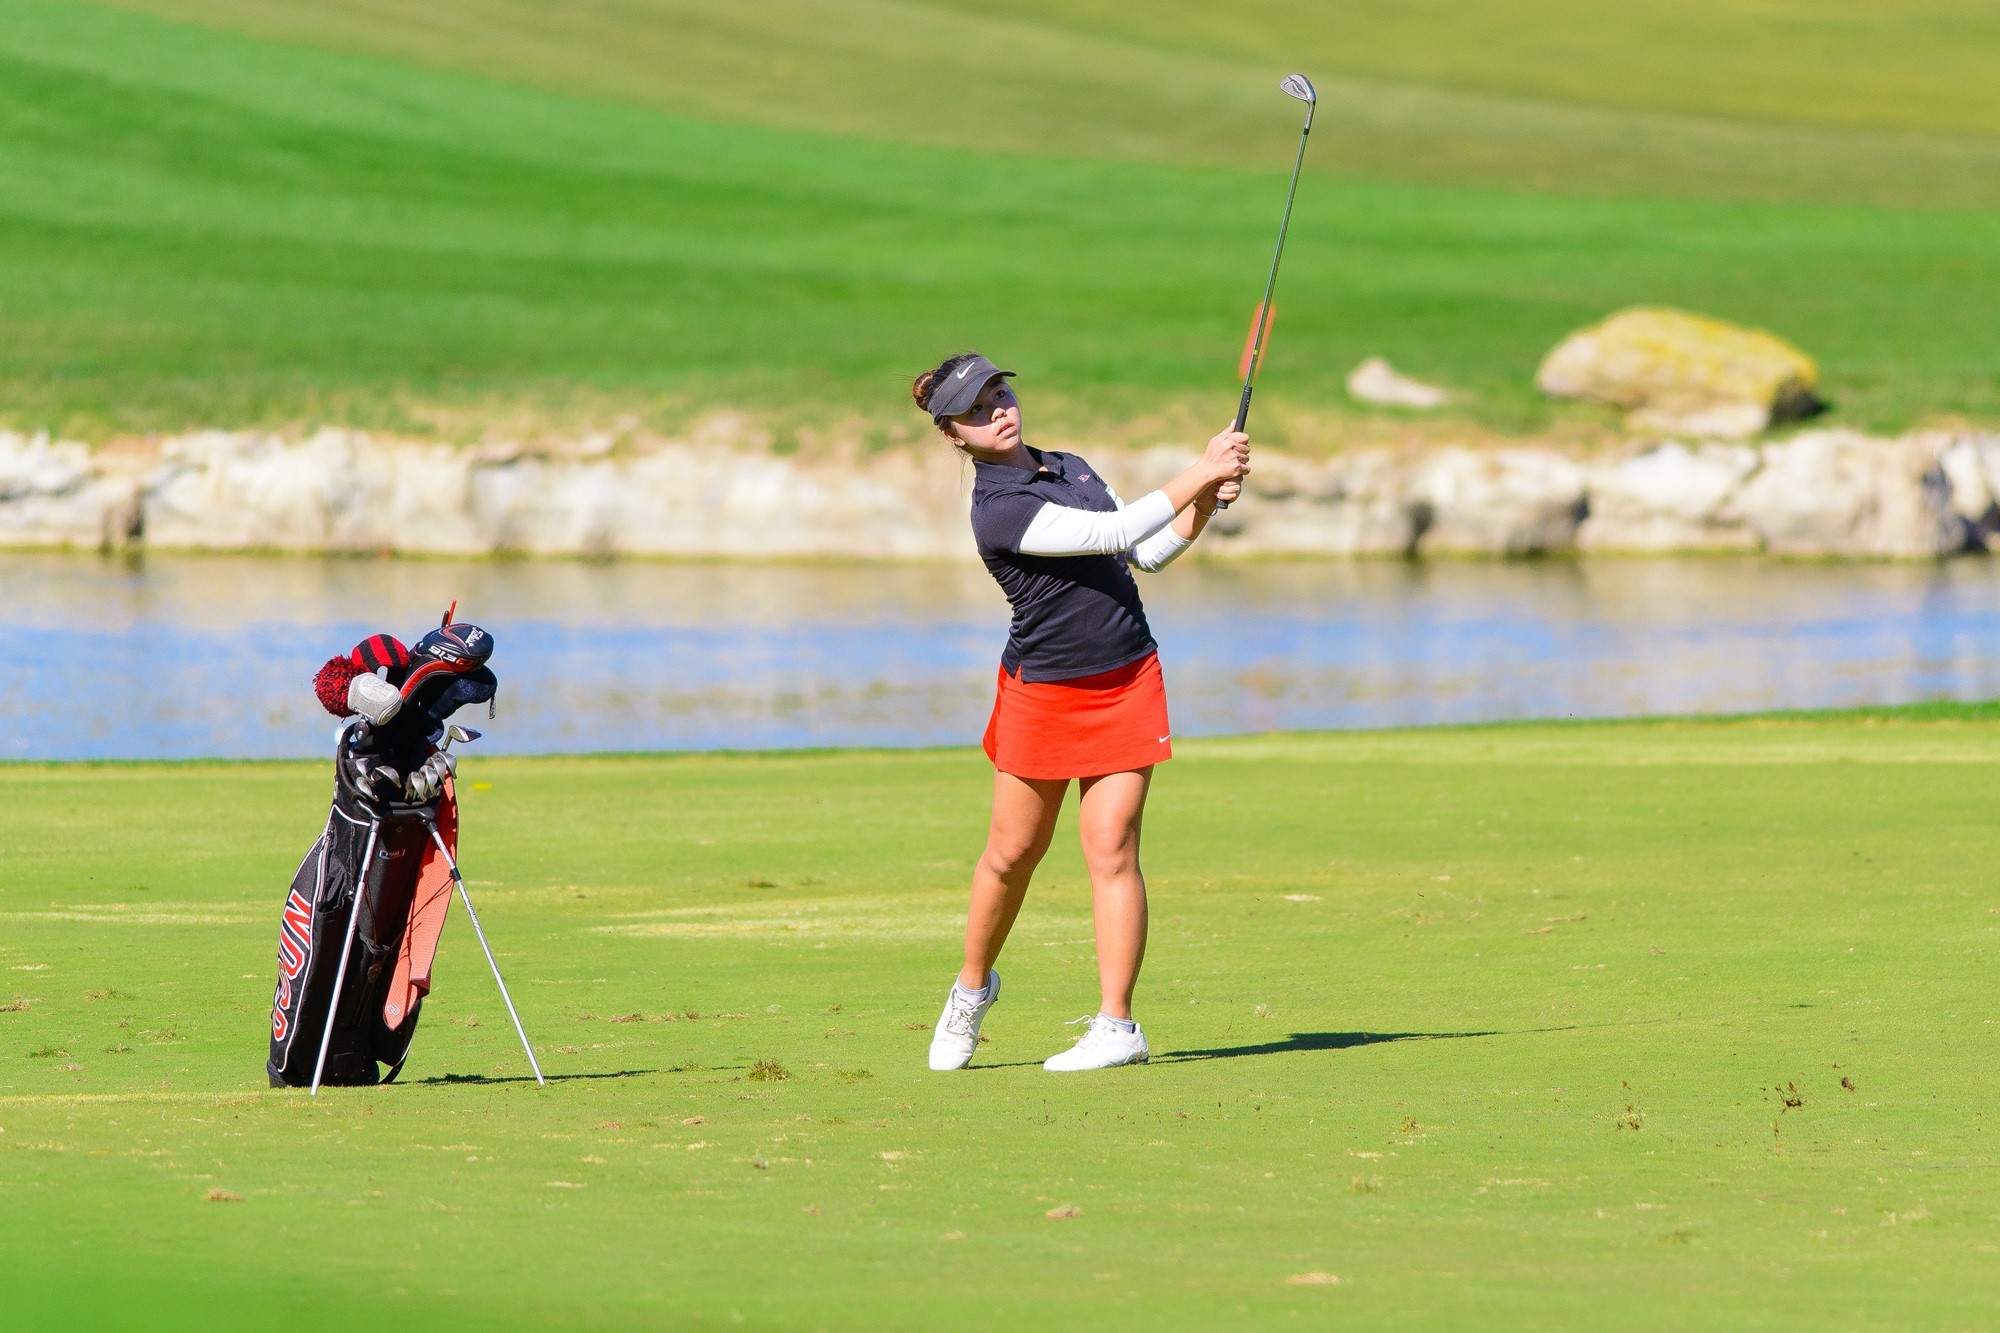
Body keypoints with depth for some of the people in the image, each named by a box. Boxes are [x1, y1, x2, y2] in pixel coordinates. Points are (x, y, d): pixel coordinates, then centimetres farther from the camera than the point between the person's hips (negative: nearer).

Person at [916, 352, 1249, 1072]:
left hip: (1127, 682, 4)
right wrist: (1199, 475, -20)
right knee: (1012, 854, 6)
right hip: (1042, 691, -4)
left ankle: (1116, 1025, -5)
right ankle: (973, 988, 30)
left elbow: (1148, 553, 16)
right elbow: (1113, 533, -24)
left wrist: (1206, 504, 0)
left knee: (1111, 851, -4)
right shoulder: (998, 510, -17)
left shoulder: (1072, 468, 10)